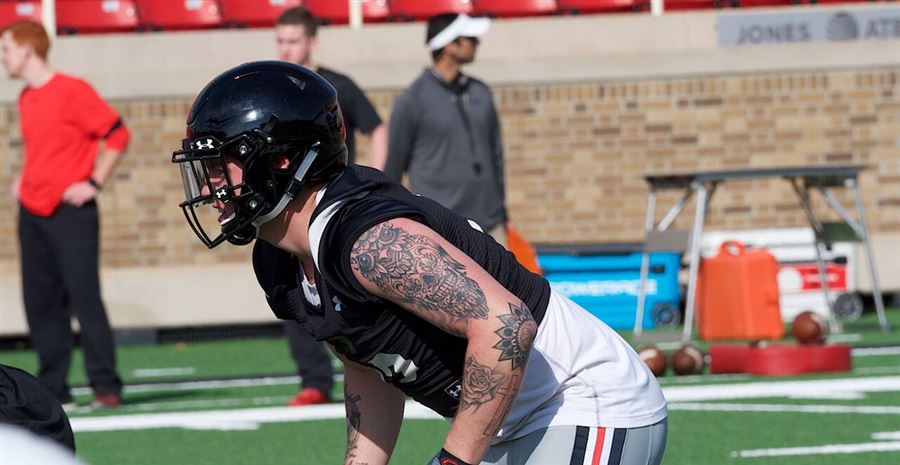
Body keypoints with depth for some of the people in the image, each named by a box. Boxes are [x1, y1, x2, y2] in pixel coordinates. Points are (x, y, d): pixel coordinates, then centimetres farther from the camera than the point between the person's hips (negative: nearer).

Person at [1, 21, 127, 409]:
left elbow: (117, 135, -10)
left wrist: (94, 183, -13)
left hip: (70, 213, -8)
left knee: (85, 299, -10)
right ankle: (52, 388, 10)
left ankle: (106, 387, -9)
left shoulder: (72, 91, -10)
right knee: (40, 304, 5)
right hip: (32, 213, 8)